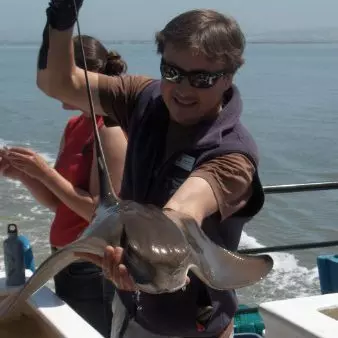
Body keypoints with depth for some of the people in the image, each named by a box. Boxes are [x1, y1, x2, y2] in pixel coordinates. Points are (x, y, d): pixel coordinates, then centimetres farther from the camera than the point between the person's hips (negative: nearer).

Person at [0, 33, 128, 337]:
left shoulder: (109, 130, -18)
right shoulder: (74, 126, 8)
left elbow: (100, 211, -21)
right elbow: (58, 202, 12)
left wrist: (45, 172, -18)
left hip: (94, 269, -9)